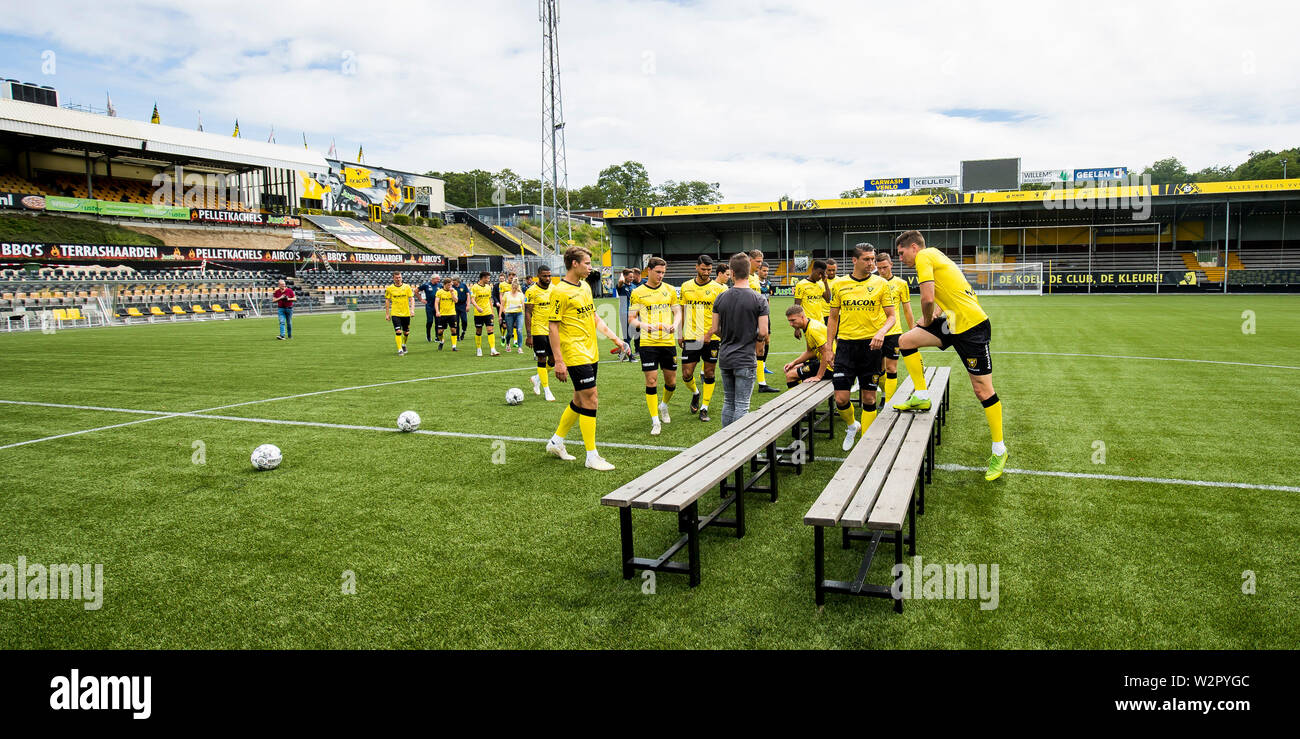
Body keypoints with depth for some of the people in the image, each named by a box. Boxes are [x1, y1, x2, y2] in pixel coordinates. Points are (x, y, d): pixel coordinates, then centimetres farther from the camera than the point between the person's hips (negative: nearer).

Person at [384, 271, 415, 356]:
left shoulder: (407, 287, 1)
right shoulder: (389, 288, 0)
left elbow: (412, 298, -1)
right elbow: (387, 301, 5)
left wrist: (412, 309, -15)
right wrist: (387, 314, 3)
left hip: (406, 313, 2)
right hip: (395, 313, -2)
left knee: (406, 332, 10)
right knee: (398, 332, -13)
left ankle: (403, 345, 38)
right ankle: (400, 350, -6)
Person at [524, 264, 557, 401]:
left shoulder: (554, 288, 7)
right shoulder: (532, 291, -11)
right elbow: (527, 313, -10)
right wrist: (529, 335, -14)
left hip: (552, 330, 6)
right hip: (538, 330, -6)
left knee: (554, 359, 8)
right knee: (542, 359, -1)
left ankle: (537, 379, 31)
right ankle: (547, 391, 8)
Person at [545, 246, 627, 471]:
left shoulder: (585, 287, 13)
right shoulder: (560, 292, -14)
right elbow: (553, 327, -14)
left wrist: (614, 338, 14)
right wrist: (558, 361, -17)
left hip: (591, 354, 9)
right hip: (576, 356, -9)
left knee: (579, 401, 15)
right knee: (590, 402, -7)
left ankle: (556, 442, 31)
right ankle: (592, 456, 2)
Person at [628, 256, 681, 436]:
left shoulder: (670, 290, 7)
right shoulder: (638, 293, 0)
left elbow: (677, 312, 11)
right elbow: (631, 318, 2)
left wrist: (674, 324, -11)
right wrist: (643, 325, -19)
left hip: (668, 341, 3)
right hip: (648, 342, -2)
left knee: (671, 381, 9)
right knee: (651, 381, -5)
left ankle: (664, 406, 39)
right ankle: (655, 422, 4)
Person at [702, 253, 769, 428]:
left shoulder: (721, 298, 1)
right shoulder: (758, 299, -10)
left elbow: (715, 329, 3)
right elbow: (763, 332, -12)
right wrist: (758, 343, 9)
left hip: (725, 359, 4)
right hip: (745, 360, -4)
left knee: (728, 402, 17)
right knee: (742, 405, 0)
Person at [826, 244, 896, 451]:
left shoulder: (881, 284, 2)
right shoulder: (839, 285, 5)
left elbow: (891, 316, 3)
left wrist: (881, 332, -17)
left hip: (871, 344, -1)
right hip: (846, 343, 1)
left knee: (869, 398, 5)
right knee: (841, 398, -4)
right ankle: (851, 425, 27)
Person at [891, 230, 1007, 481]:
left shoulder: (924, 257, -9)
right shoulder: (935, 255, 18)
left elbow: (927, 298, -20)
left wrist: (926, 321, -2)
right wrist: (933, 316, 9)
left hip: (972, 327, -10)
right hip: (953, 323, 10)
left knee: (982, 389, -3)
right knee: (906, 340, 5)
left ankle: (999, 451, 6)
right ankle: (921, 396, 14)